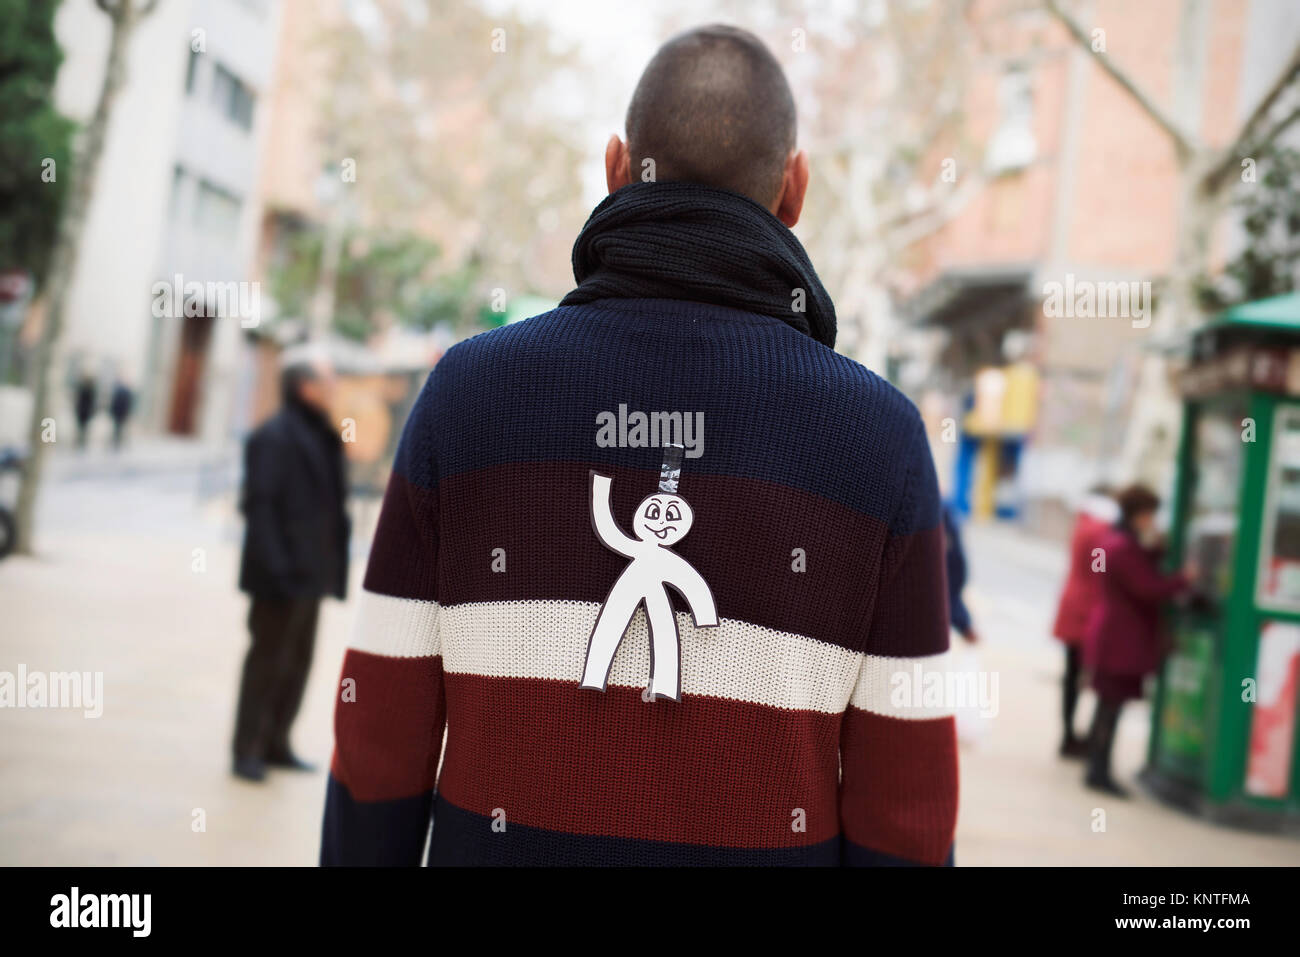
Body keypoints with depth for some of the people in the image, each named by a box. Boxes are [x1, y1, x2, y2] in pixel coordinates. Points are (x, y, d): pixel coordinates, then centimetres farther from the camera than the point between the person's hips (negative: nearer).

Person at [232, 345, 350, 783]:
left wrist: (330, 568, 13)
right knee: (269, 660, 0)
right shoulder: (274, 437, -13)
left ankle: (275, 743, 26)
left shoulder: (320, 437, 14)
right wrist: (276, 566, -23)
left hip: (309, 574, 9)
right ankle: (248, 751, 12)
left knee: (297, 662, 15)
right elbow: (259, 504, -18)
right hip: (282, 579, -9)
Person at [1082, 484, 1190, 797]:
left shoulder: (1112, 540, 12)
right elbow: (1149, 589, -22)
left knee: (1108, 704, 16)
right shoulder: (1124, 547, -21)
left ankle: (1096, 768, 25)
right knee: (1112, 704, -3)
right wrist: (1184, 579, -9)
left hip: (1112, 636, 11)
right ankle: (1099, 772, 4)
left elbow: (1144, 574, 17)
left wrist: (1153, 548, 4)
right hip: (1122, 639, -11)